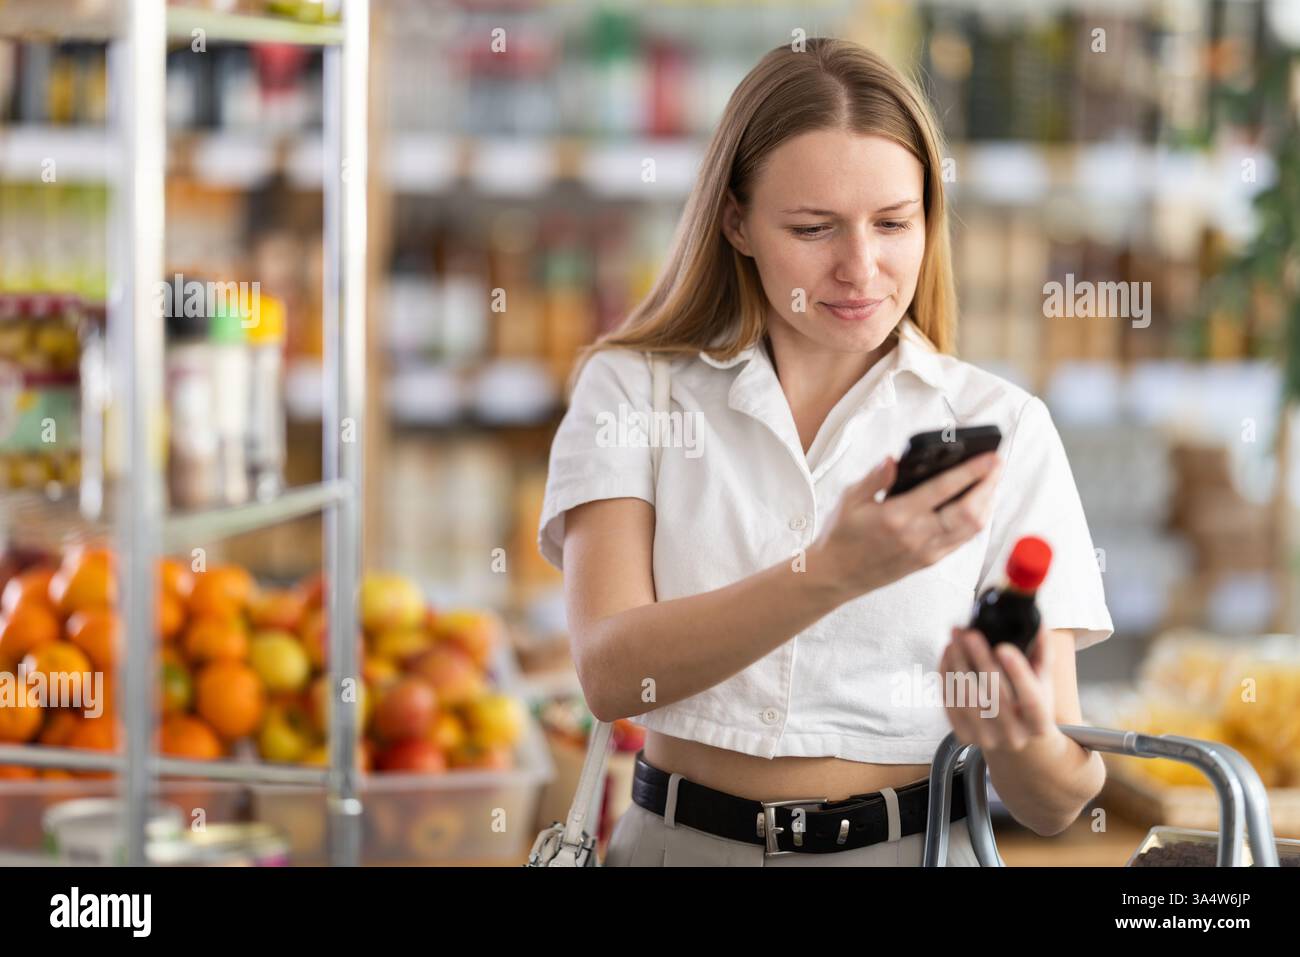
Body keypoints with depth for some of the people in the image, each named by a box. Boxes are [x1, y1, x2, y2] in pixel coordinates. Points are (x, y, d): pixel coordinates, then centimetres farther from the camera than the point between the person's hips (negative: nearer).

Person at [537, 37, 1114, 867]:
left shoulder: (1002, 427, 4)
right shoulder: (630, 388, 5)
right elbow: (611, 673, -11)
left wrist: (1024, 741, -21)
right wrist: (836, 572, -24)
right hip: (683, 839, -1)